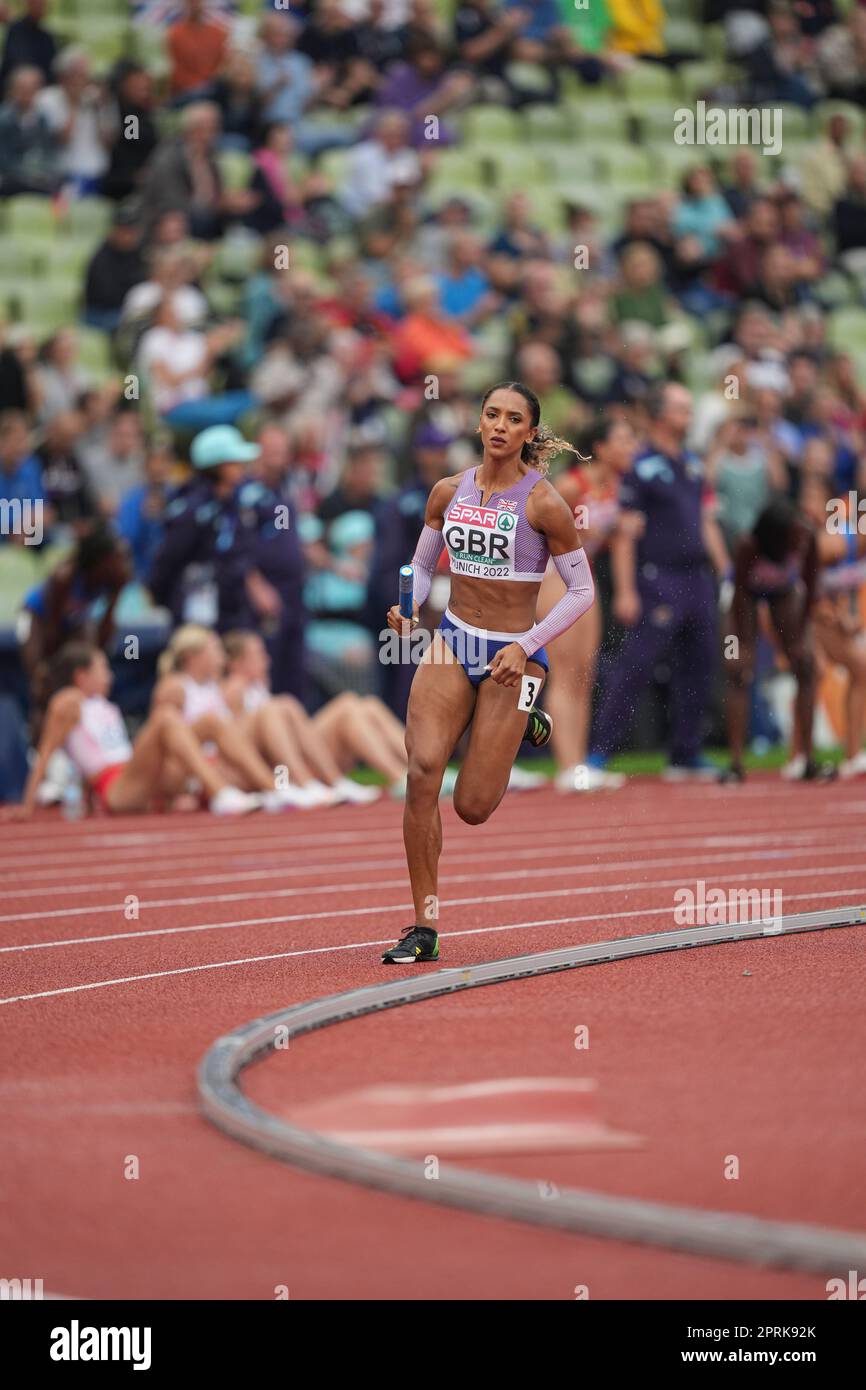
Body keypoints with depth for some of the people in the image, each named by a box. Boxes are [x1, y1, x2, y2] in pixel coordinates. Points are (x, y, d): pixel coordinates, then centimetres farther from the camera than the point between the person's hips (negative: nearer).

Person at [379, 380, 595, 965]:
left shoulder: (544, 503, -10)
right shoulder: (449, 492, 2)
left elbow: (582, 592, -5)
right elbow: (422, 565, 15)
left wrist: (527, 648, -15)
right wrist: (406, 607, -7)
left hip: (513, 655, -3)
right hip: (452, 644, 3)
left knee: (473, 807, -3)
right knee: (422, 768, -18)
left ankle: (524, 728, 31)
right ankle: (425, 929, -10)